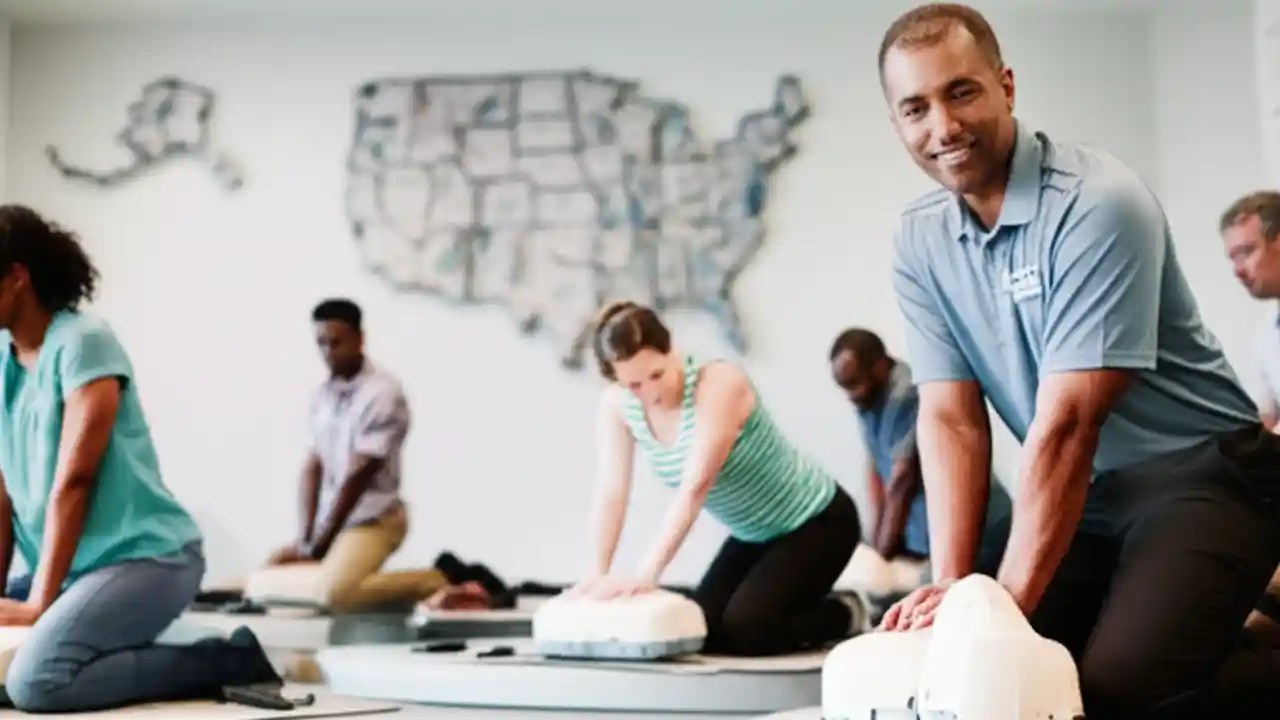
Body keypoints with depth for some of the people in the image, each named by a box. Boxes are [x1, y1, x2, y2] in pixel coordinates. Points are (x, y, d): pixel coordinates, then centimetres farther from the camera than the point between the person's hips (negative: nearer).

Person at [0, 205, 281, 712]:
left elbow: (72, 482, -18)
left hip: (146, 556, -8)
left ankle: (226, 661, -12)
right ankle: (135, 654, 11)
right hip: (70, 565, 8)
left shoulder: (82, 342, -13)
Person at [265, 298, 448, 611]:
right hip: (337, 517, 9)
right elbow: (313, 468, 7)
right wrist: (306, 538, -3)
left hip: (373, 518, -9)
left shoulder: (381, 393, -16)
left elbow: (359, 476, -17)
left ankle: (433, 582, -9)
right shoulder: (324, 393, 8)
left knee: (336, 593, -31)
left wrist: (319, 545, -13)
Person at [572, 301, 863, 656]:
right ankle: (811, 608, 22)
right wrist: (599, 573, -25)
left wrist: (647, 573, -43)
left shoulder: (720, 384, -29)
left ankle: (843, 614, 8)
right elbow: (612, 493, -14)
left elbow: (695, 488, -37)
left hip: (815, 521, -7)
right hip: (753, 536, 7)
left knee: (746, 630, -20)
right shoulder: (615, 406, -11)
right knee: (700, 631, -1)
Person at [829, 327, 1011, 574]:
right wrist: (876, 539, -1)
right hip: (927, 535, 8)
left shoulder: (908, 394, -21)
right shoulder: (871, 400, 8)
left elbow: (903, 479, -19)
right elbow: (875, 468, 8)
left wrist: (884, 552, -12)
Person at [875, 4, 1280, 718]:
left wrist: (1009, 603, -26)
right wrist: (951, 584, -16)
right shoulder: (919, 244, -1)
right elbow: (950, 419, -4)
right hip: (1086, 499, 7)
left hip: (1200, 479, -7)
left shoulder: (1097, 205, -21)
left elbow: (1067, 425, -25)